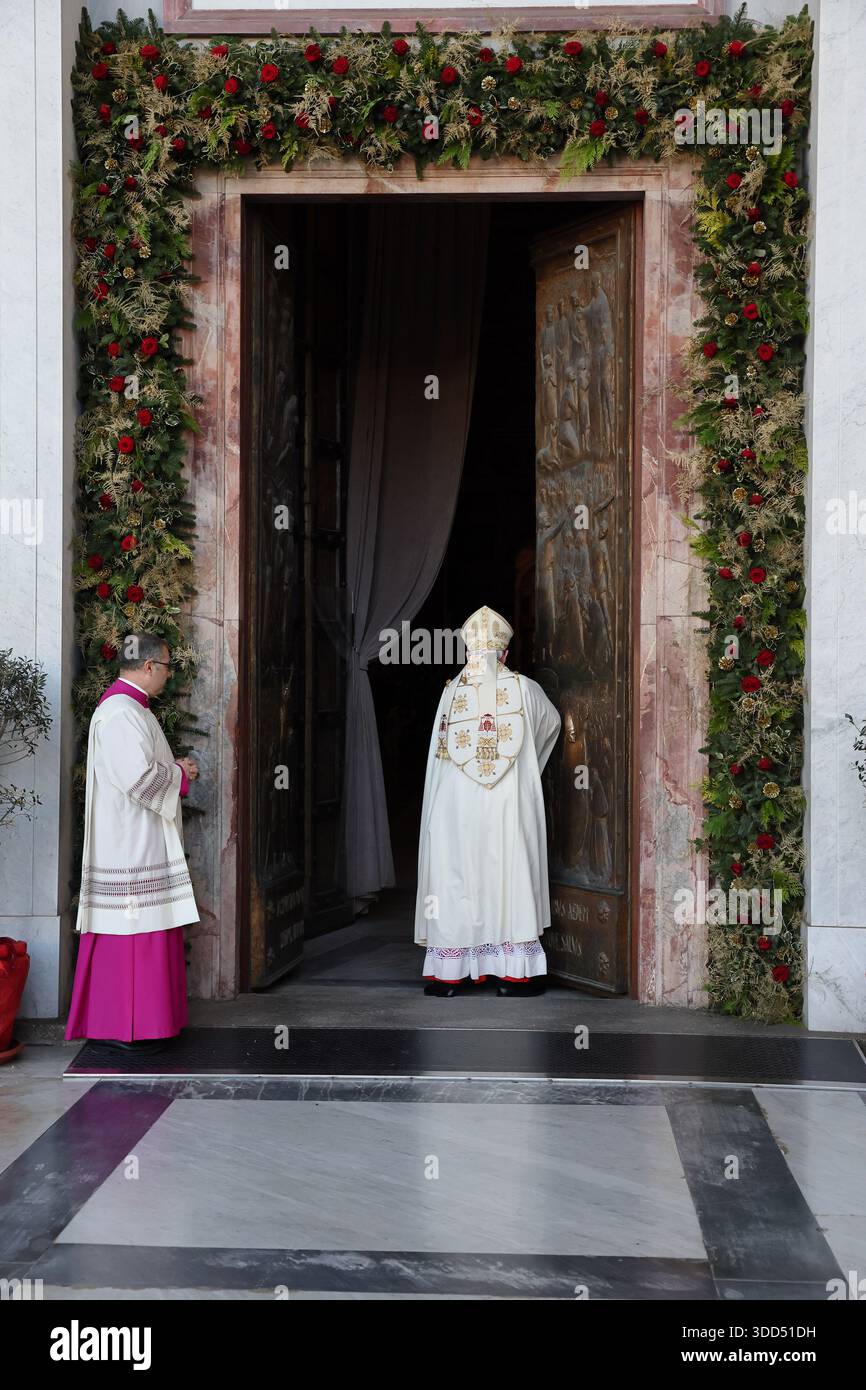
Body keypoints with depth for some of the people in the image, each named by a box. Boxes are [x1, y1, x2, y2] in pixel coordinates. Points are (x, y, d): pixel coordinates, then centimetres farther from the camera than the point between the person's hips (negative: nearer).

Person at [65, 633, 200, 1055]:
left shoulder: (130, 708, 17)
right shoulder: (121, 713, -18)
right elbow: (139, 776, -26)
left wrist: (174, 767, 11)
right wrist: (180, 776, -9)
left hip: (140, 842, 11)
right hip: (130, 843, -11)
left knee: (146, 928, 13)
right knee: (132, 931, -6)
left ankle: (130, 1021, 20)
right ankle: (123, 1030, -1)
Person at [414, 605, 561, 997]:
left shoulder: (452, 692, -1)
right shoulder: (524, 689, 0)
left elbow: (440, 753, 3)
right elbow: (552, 723, 20)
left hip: (458, 807, 1)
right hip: (509, 807, 0)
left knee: (456, 878, 5)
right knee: (509, 876, 3)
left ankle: (452, 972, 7)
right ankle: (512, 972, 5)